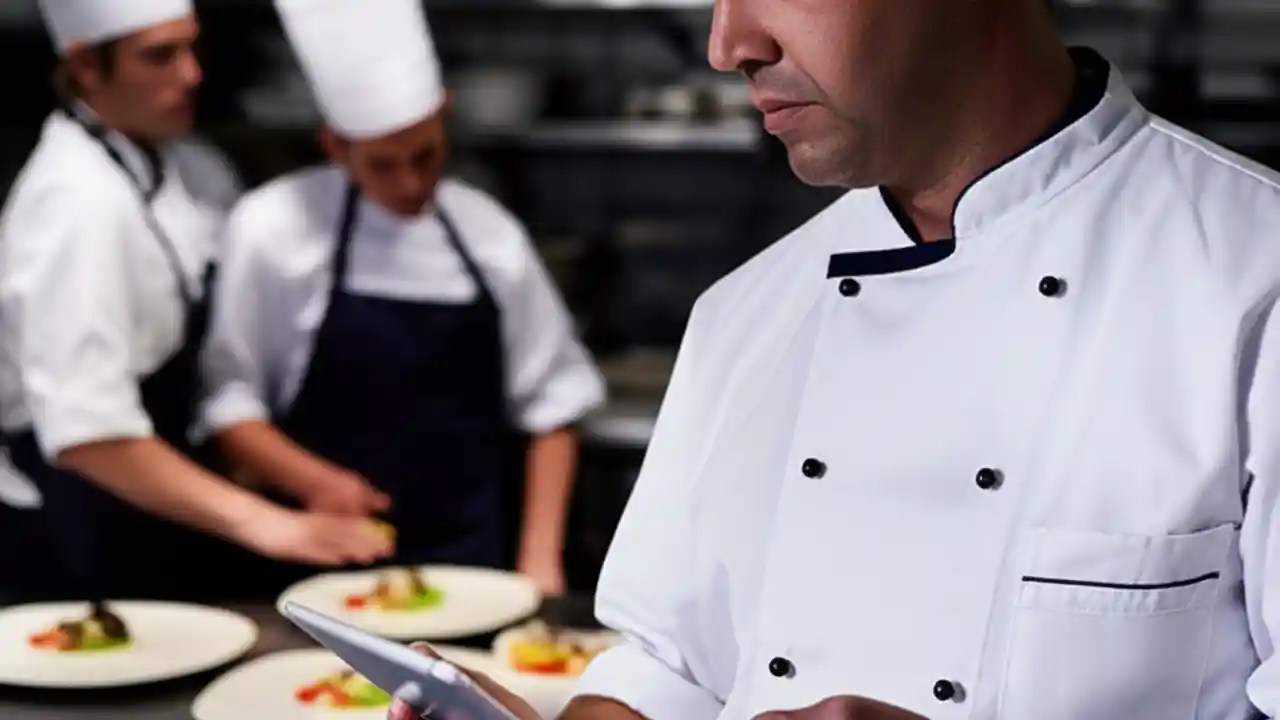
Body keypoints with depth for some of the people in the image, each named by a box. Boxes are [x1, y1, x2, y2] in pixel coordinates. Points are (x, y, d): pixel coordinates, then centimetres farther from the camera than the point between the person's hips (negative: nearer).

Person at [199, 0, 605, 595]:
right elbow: (224, 396, -4)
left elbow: (549, 403, 7)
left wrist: (539, 560, 1)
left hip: (470, 562, 2)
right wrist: (313, 481, -20)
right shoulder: (273, 228, -8)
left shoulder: (489, 232, 1)